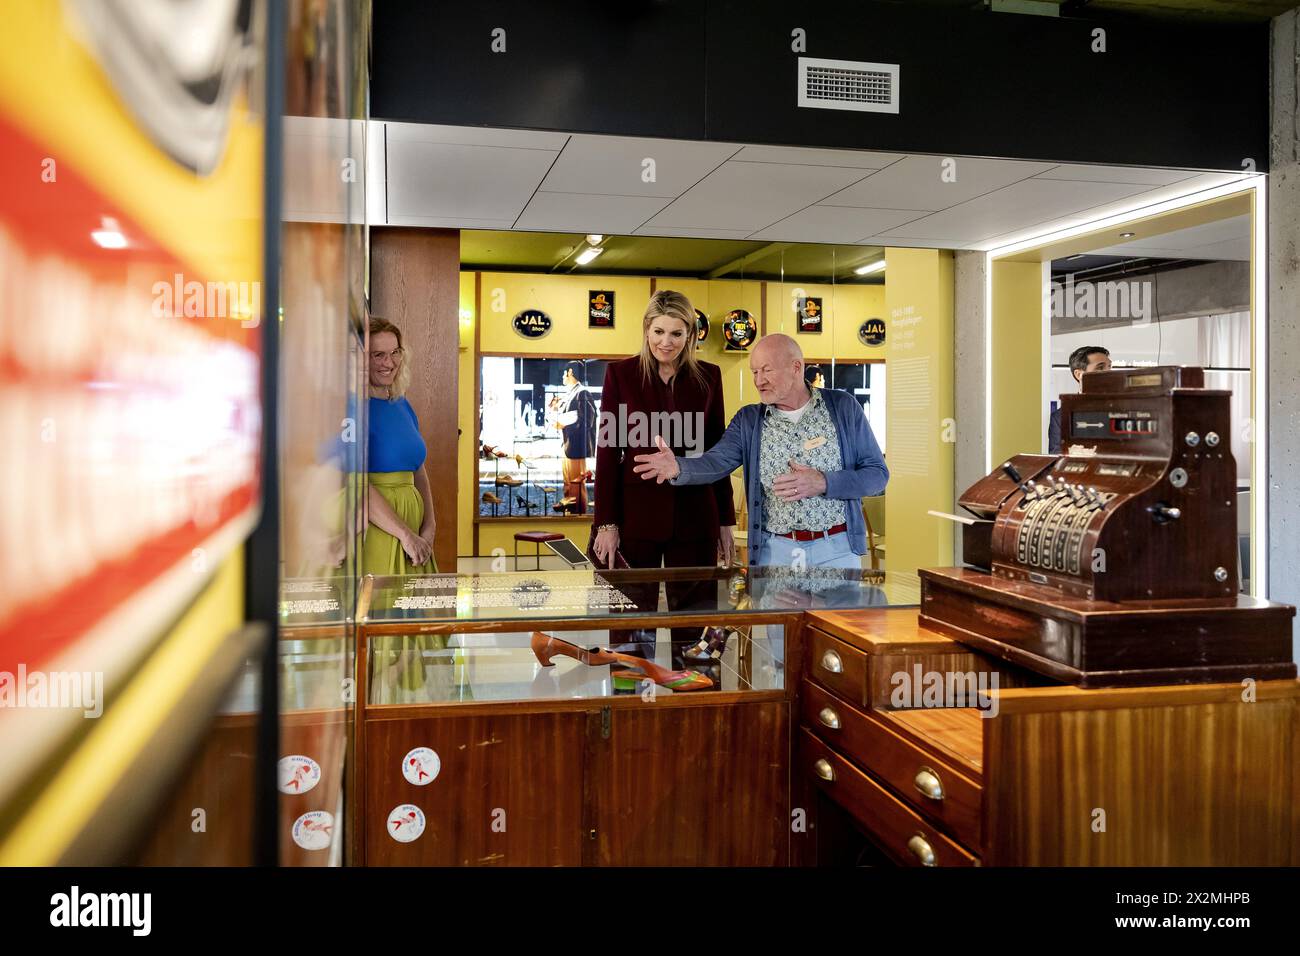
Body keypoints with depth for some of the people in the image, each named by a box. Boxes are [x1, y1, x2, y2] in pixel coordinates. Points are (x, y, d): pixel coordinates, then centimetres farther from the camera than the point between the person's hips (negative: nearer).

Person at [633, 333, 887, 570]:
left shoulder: (843, 407, 0)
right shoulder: (748, 420, 5)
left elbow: (877, 474, -2)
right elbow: (716, 461, -11)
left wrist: (823, 482, -18)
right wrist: (678, 467, -33)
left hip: (836, 550, -1)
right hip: (775, 550, 1)